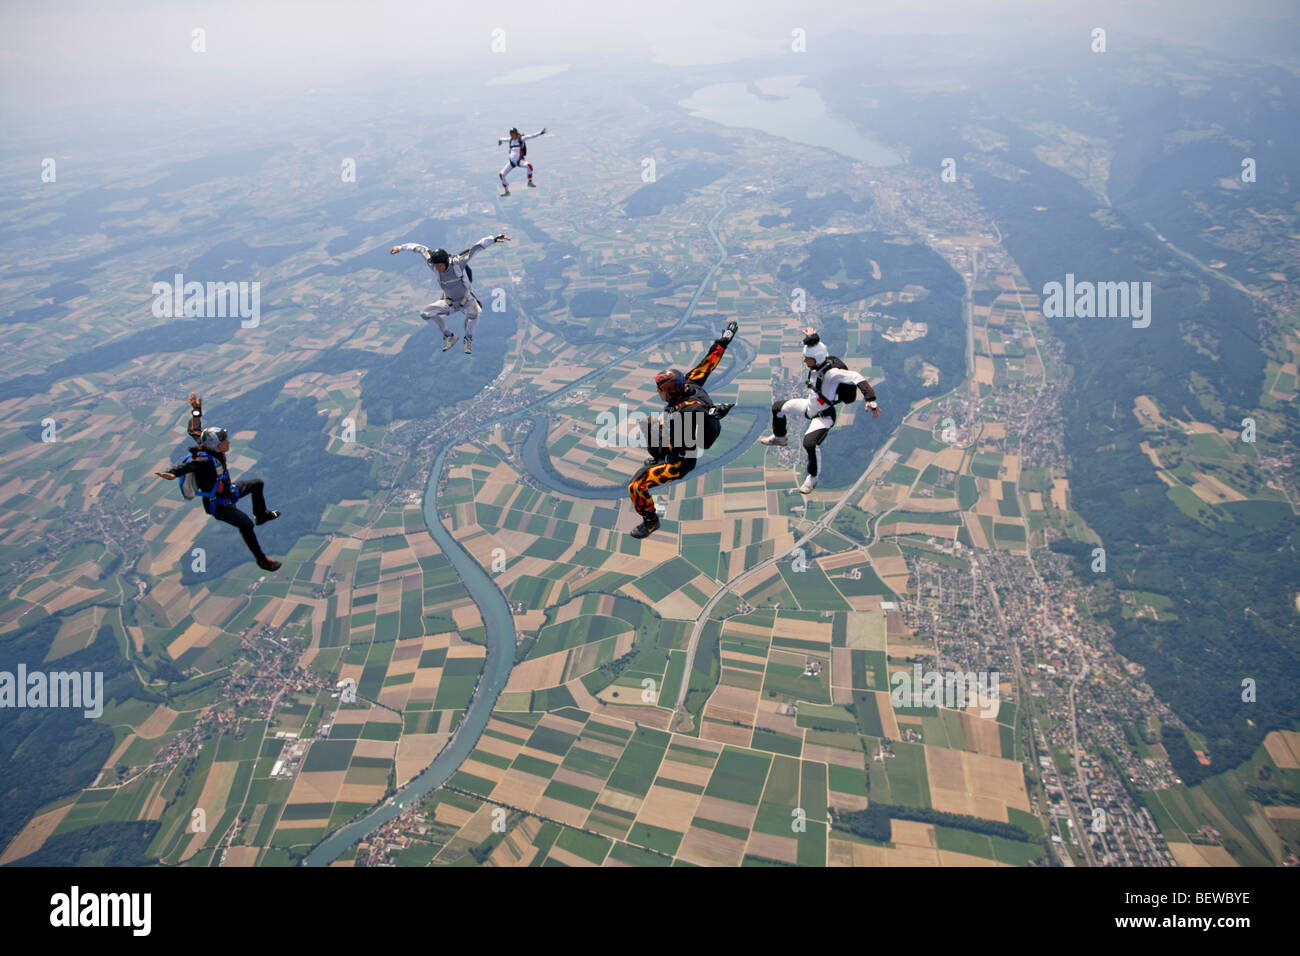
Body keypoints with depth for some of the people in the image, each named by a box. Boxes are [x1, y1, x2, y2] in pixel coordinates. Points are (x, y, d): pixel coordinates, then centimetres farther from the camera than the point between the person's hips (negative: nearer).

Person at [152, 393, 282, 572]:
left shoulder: (213, 449, -10)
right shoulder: (205, 460, -34)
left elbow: (195, 432, 5)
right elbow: (187, 465, -53)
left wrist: (196, 411, 13)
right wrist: (172, 473, -72)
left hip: (228, 492, 10)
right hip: (217, 505, -10)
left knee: (257, 483, 24)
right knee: (245, 523, -30)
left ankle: (262, 515, 46)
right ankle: (262, 560, -19)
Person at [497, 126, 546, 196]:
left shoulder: (521, 138, -7)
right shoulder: (510, 139, 8)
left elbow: (532, 136, -20)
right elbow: (504, 139, 33)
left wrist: (540, 133, -32)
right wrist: (500, 140, 54)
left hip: (520, 160, -5)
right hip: (511, 161, 6)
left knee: (529, 165, -38)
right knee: (501, 175, 1)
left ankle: (530, 182, -19)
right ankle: (506, 191, 18)